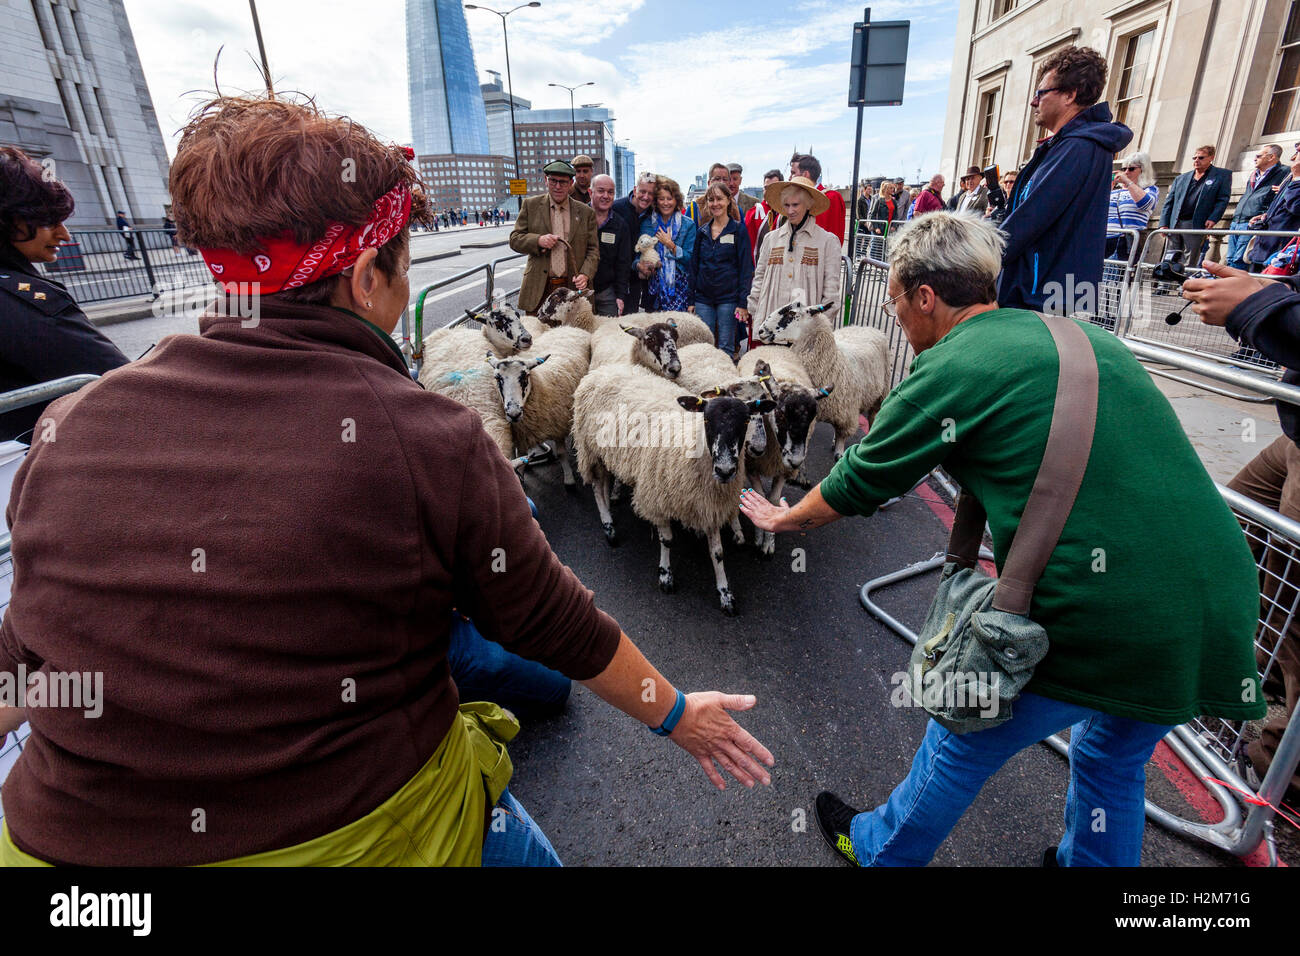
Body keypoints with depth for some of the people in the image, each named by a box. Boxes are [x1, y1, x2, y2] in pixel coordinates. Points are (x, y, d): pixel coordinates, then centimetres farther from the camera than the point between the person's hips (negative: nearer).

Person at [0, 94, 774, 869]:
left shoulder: (72, 425, -10)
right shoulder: (430, 441, -24)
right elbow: (556, 626, -13)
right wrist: (676, 714, 4)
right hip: (372, 832, -3)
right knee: (525, 854, 26)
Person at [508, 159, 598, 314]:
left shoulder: (586, 212, 9)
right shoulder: (531, 205, 8)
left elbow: (593, 249, 8)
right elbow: (514, 239, 7)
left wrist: (585, 275, -9)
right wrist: (538, 240, -13)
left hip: (573, 289, 0)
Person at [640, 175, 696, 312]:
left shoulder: (688, 224, 5)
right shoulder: (647, 223, 10)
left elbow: (691, 258, 0)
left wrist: (670, 245, -9)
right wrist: (639, 265, -12)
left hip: (679, 289, -1)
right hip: (654, 288, 2)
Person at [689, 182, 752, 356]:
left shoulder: (738, 230, 0)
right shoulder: (702, 231, 11)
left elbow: (746, 268, -3)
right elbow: (694, 266, 14)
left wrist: (743, 302, -10)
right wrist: (691, 300, 9)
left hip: (728, 297, -3)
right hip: (703, 298, 4)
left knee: (726, 348, 0)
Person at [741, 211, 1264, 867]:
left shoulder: (946, 373, -10)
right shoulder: (1087, 337, 11)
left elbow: (852, 488, 2)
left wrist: (783, 519, 21)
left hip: (1097, 628, -6)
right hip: (1223, 608, 7)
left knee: (962, 741, 18)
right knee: (1114, 759, 31)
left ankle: (877, 850, 42)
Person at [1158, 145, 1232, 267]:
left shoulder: (1222, 175, 9)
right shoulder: (1181, 179, 18)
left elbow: (1223, 199, 1)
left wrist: (1213, 218, -13)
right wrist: (1164, 224, 2)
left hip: (1196, 226, -3)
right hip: (1174, 225, 3)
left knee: (1190, 263, -4)